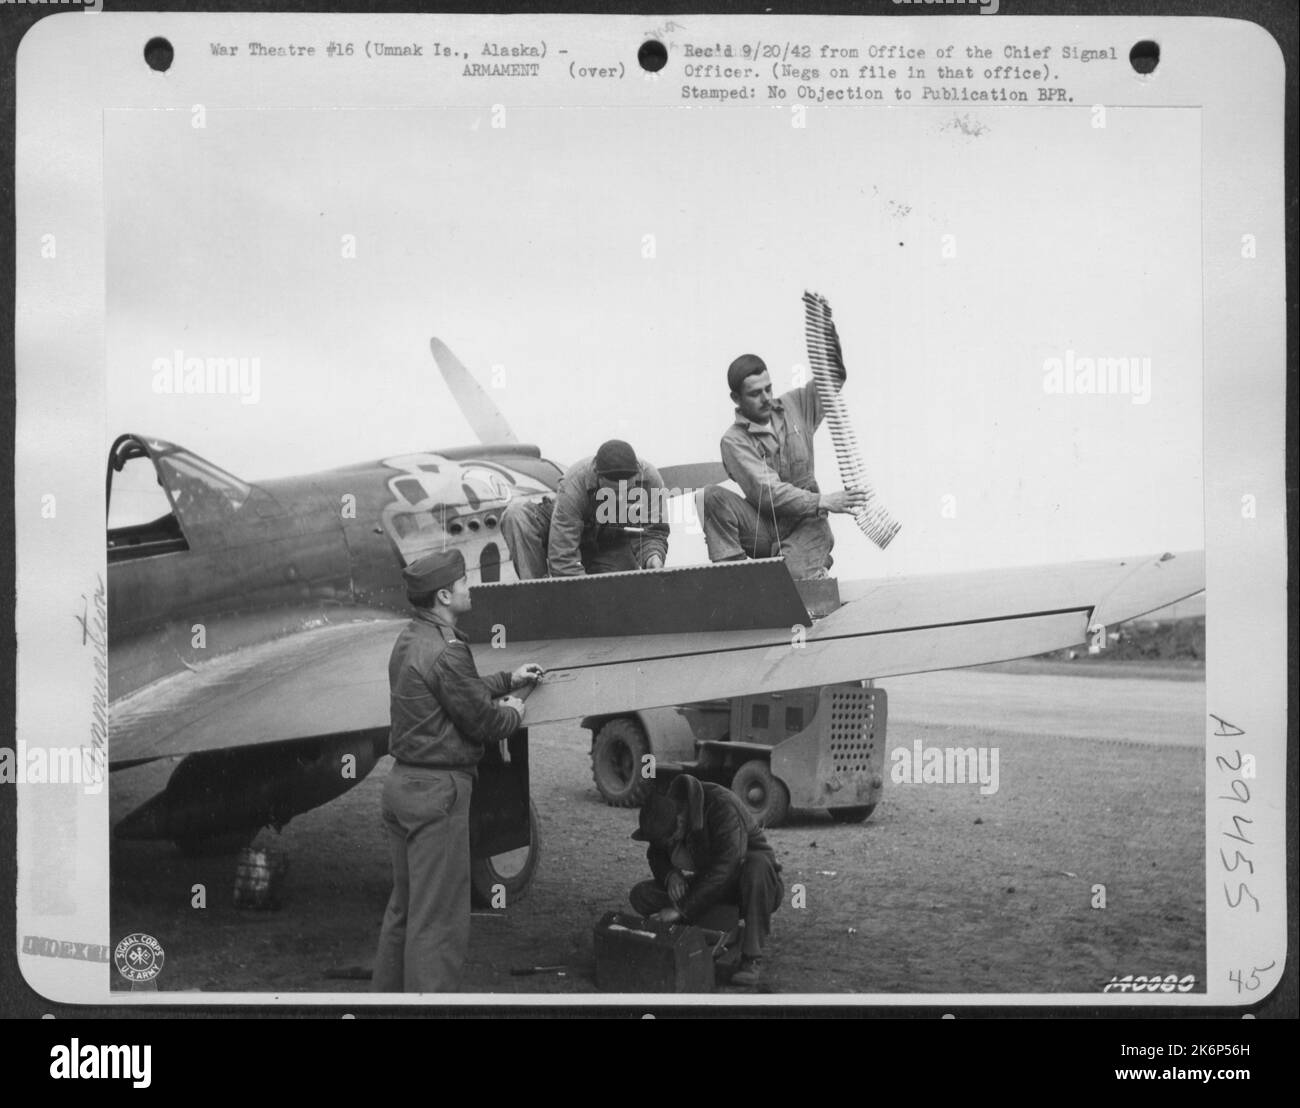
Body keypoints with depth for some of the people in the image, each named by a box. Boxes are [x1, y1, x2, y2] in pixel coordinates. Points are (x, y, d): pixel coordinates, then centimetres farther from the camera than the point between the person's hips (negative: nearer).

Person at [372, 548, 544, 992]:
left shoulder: (410, 640, 11)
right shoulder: (445, 651, -20)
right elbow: (482, 722, -14)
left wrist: (507, 680, 29)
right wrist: (514, 712, 6)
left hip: (402, 783, 10)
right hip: (437, 790, -10)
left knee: (404, 906, 20)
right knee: (438, 919, -4)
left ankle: (388, 992, 29)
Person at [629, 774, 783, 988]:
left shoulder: (723, 807, -30)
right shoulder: (665, 811, -9)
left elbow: (724, 869, -36)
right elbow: (656, 855, 7)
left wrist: (681, 909, -36)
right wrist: (669, 874, -18)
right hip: (703, 882, 6)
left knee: (758, 865, -43)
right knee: (641, 896, -12)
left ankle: (752, 959, -33)